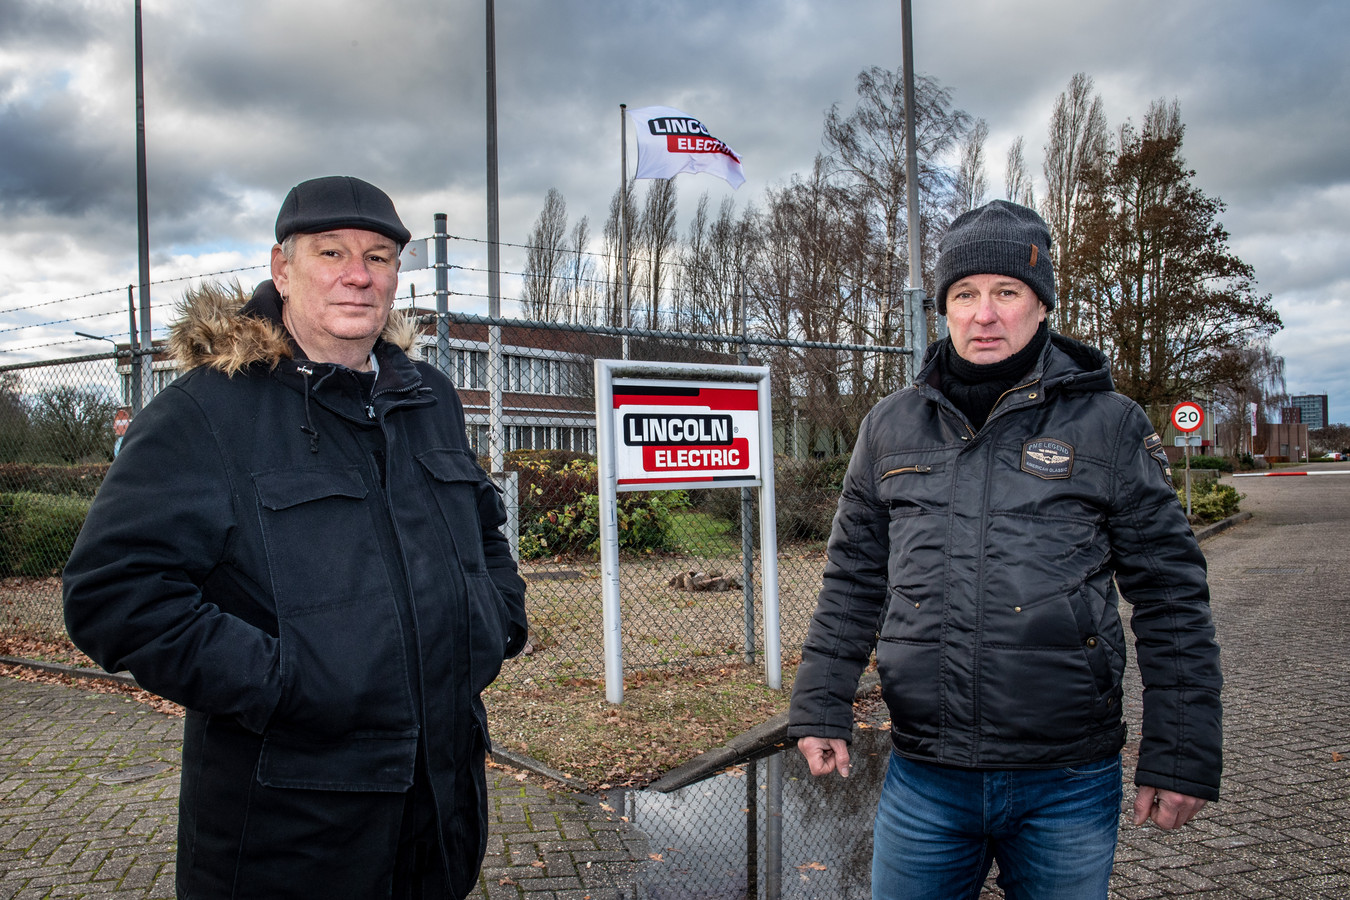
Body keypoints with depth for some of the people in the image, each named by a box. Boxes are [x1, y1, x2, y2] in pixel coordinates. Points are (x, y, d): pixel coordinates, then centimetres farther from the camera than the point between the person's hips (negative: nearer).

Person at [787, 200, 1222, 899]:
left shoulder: (1110, 427, -2)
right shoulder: (890, 427, 5)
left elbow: (1170, 598, 0)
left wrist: (1181, 757, -3)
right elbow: (853, 582, 10)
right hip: (924, 779, 2)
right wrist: (819, 710, 5)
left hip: (1067, 787, -1)